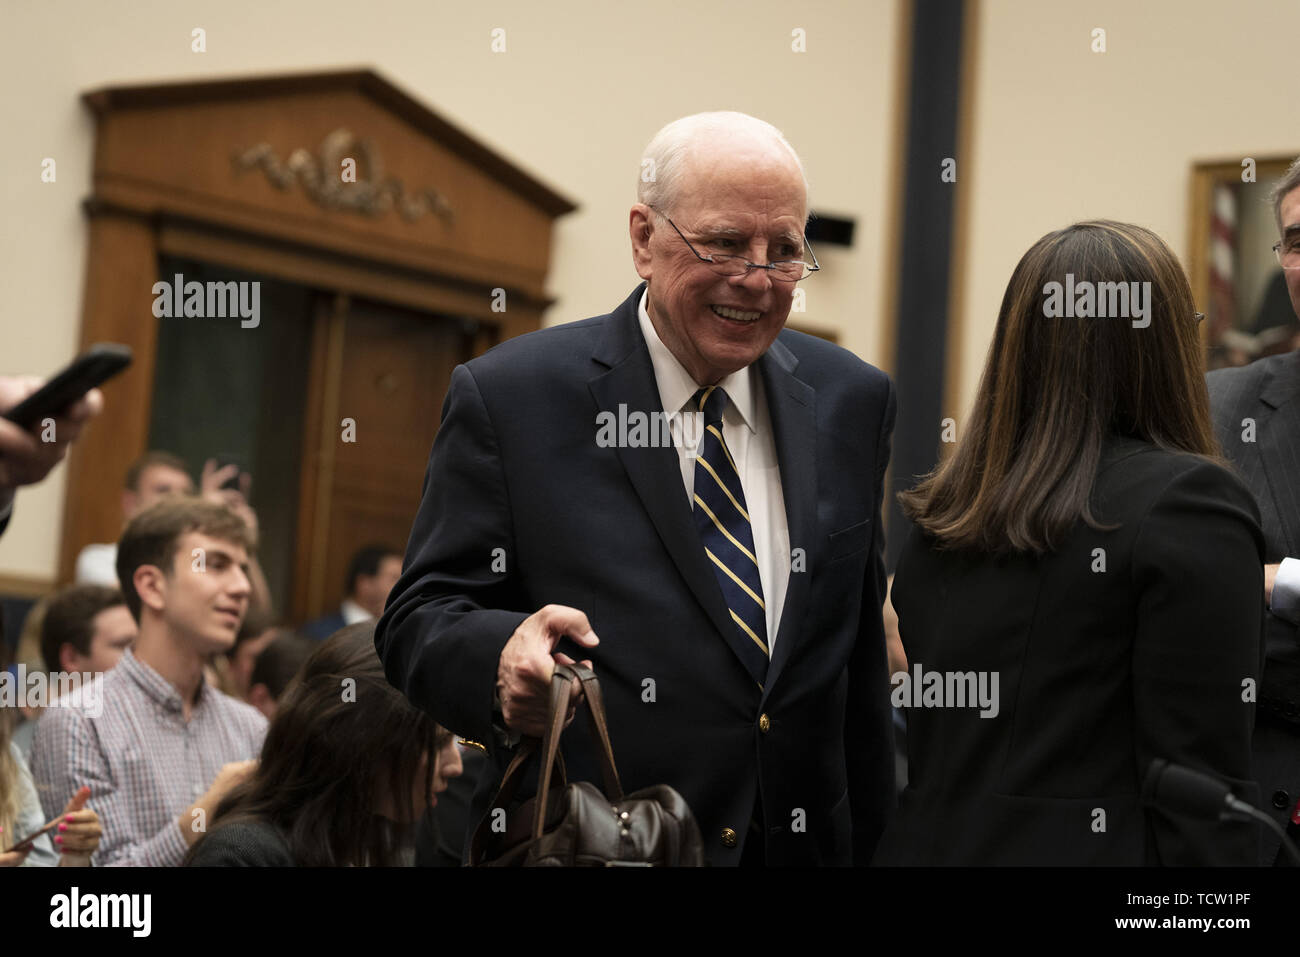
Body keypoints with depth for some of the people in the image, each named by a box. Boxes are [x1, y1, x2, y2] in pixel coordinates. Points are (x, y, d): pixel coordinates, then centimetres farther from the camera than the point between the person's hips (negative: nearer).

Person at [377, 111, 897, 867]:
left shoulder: (852, 401, 4)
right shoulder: (509, 398, -7)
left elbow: (859, 655, 7)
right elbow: (419, 621, -9)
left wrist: (875, 846, 7)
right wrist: (503, 657, -31)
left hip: (806, 842, 4)